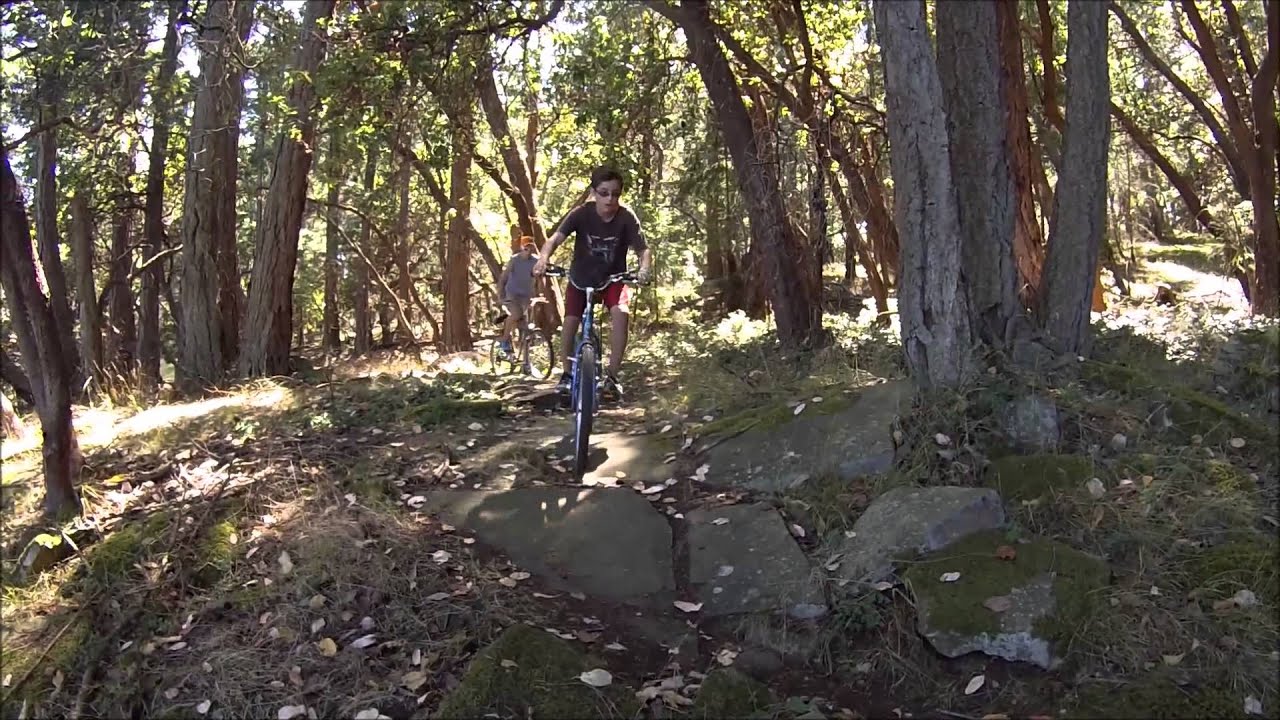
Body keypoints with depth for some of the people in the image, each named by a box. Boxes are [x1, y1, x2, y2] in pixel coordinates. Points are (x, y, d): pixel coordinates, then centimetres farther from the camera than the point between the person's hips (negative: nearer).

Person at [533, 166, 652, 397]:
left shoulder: (626, 217, -20)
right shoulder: (581, 213, -21)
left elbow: (644, 249, -22)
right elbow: (555, 238, -30)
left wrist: (644, 268, -45)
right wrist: (543, 259, -51)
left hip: (613, 277, 0)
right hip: (581, 277, 1)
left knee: (621, 313, -25)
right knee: (571, 320, -13)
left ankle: (611, 375, -15)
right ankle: (566, 373, 11)